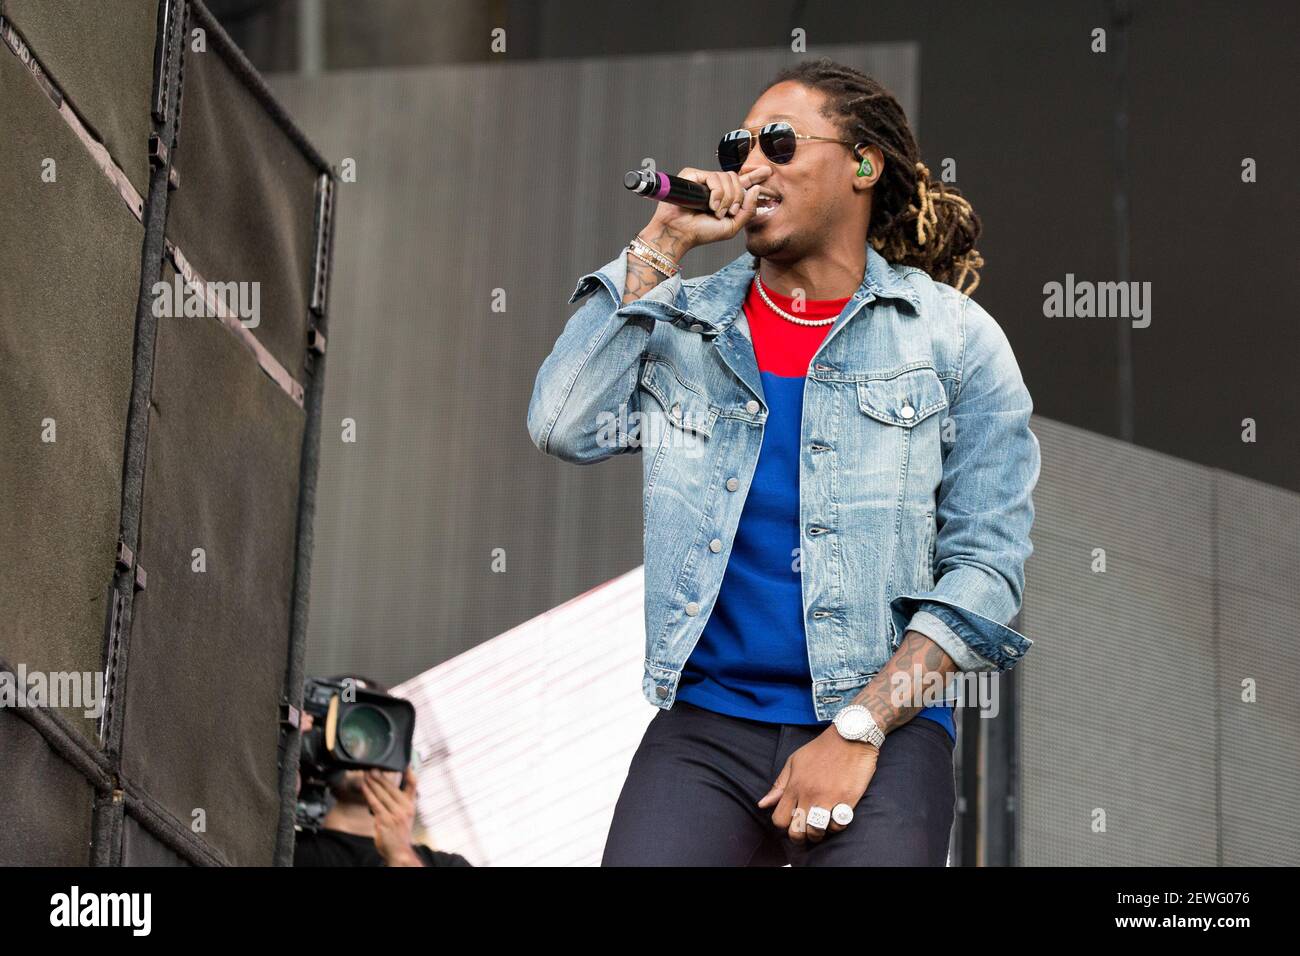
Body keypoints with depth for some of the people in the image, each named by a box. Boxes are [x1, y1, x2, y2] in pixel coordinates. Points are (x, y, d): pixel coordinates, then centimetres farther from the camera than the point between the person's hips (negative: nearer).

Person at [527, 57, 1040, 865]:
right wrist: (661, 245, -2)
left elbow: (986, 564, -1)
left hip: (884, 732, -2)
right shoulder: (684, 321, 12)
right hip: (704, 726, 2)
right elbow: (566, 429, -5)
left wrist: (858, 730, -10)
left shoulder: (954, 339, 4)